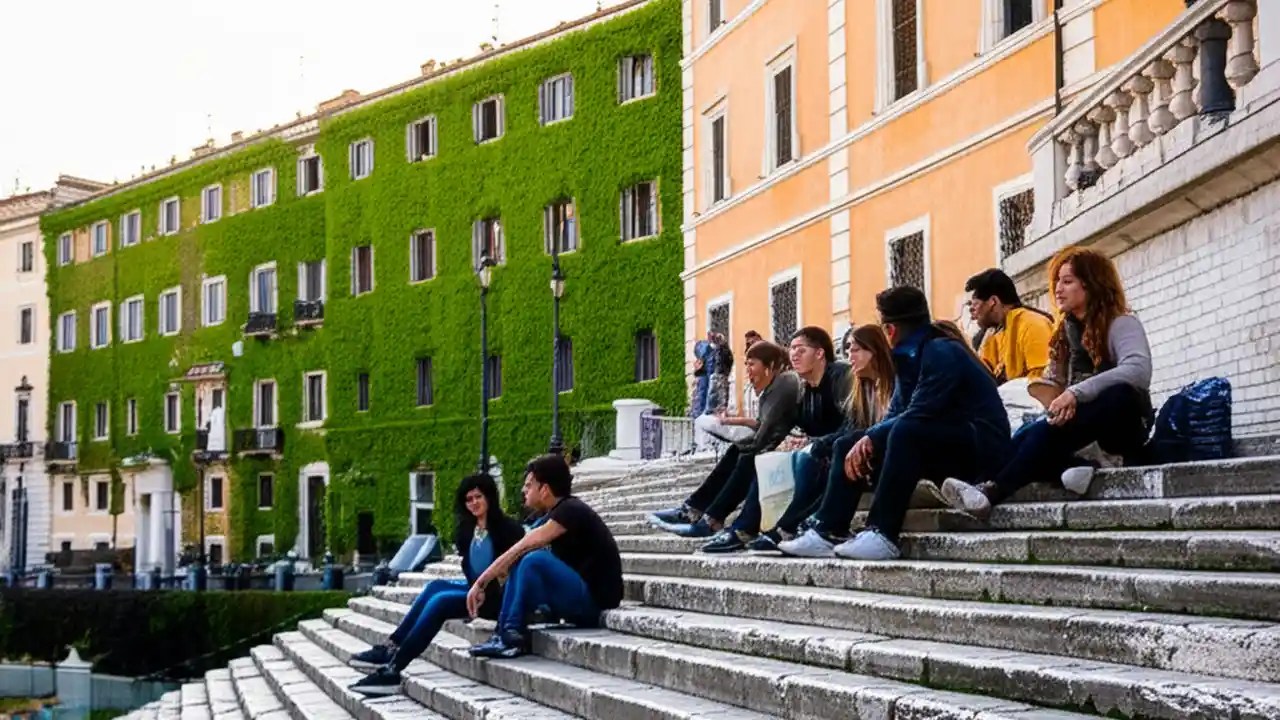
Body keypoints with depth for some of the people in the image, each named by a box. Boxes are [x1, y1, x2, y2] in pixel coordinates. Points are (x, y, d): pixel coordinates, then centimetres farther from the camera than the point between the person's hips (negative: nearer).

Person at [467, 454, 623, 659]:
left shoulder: (571, 511, -14)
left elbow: (523, 547, -20)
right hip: (578, 599, 10)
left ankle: (513, 637, -18)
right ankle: (506, 633, -7)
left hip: (595, 602, -10)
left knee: (534, 560, -27)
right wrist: (484, 584, 5)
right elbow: (519, 552, 14)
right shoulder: (555, 515, 14)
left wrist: (481, 582, -18)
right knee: (519, 561, 6)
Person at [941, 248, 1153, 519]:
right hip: (1083, 428, 6)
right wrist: (1061, 405, -18)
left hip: (1121, 423, -6)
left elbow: (1139, 370, -26)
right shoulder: (1065, 330, 15)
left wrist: (1076, 393, -35)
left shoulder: (1121, 324, -7)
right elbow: (1051, 382, 6)